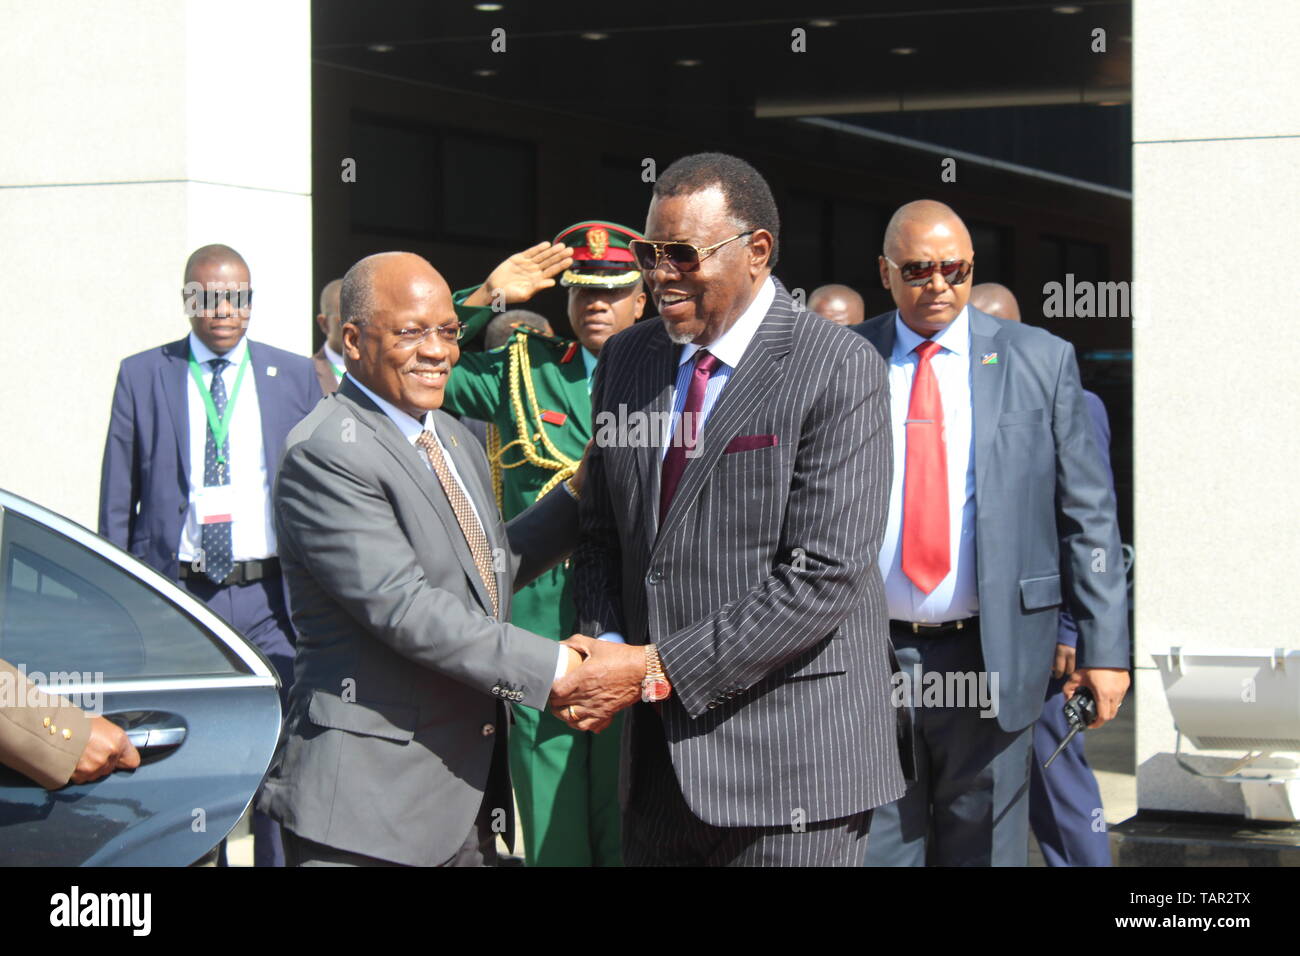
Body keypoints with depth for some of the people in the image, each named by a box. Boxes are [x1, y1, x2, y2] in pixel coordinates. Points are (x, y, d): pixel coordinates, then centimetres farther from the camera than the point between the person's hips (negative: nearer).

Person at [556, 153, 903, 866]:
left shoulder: (837, 371, -11)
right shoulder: (625, 360, 10)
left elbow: (825, 576, -17)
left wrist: (658, 670, -17)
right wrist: (604, 645, -5)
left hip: (789, 753, -5)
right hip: (659, 753, 6)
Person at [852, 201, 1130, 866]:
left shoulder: (1040, 362, 3)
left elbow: (1088, 513, 3)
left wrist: (1105, 644, -3)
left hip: (990, 658, 0)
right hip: (865, 658, 0)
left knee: (981, 848, 9)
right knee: (874, 849, 4)